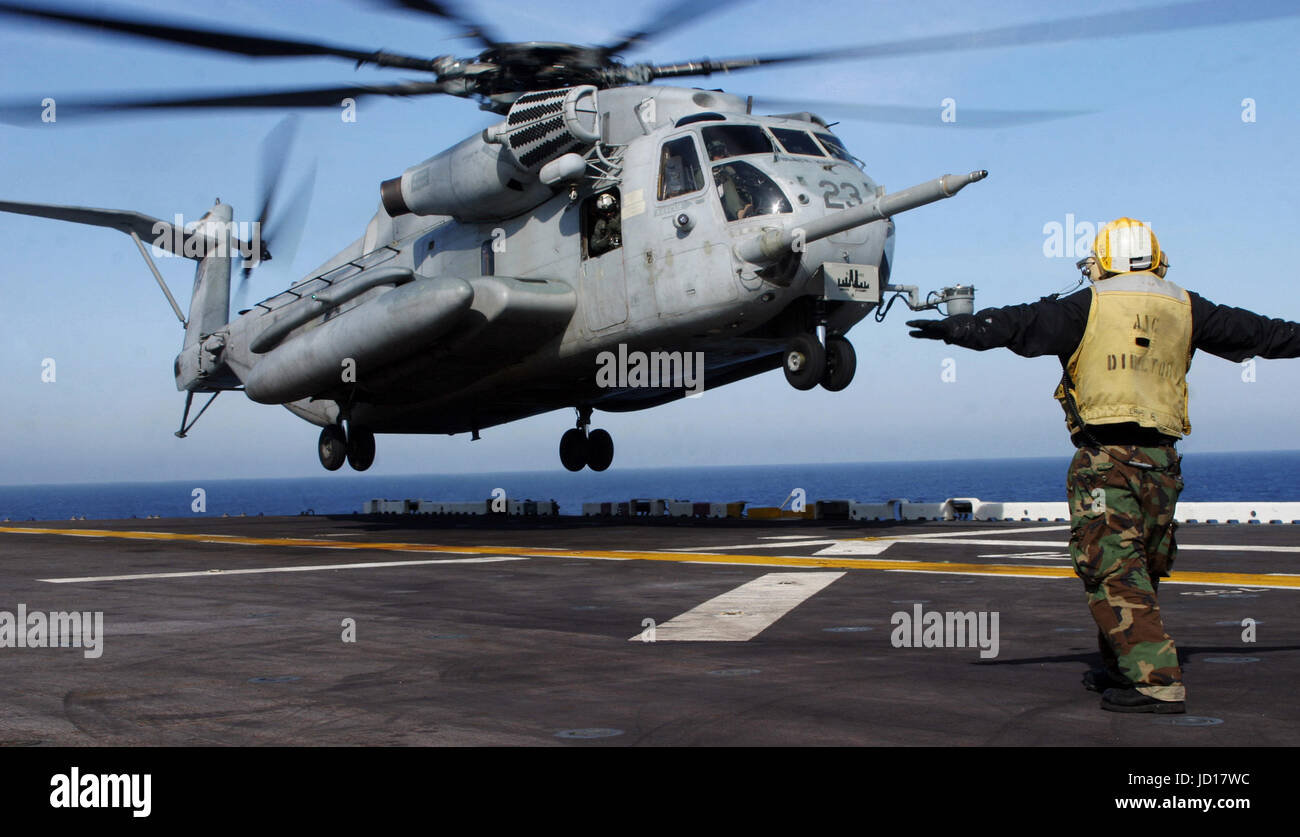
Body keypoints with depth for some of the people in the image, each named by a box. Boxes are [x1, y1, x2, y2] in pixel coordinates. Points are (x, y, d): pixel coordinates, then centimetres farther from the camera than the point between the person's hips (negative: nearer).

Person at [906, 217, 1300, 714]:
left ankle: (1157, 681, -15)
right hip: (1160, 458, 6)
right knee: (1141, 571, 17)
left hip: (1105, 457, -5)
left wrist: (957, 329, -15)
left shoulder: (1087, 308, -1)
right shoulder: (1185, 310, 13)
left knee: (1114, 571, -7)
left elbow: (1022, 324, -12)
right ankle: (1121, 669, 28)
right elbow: (1257, 332, 24)